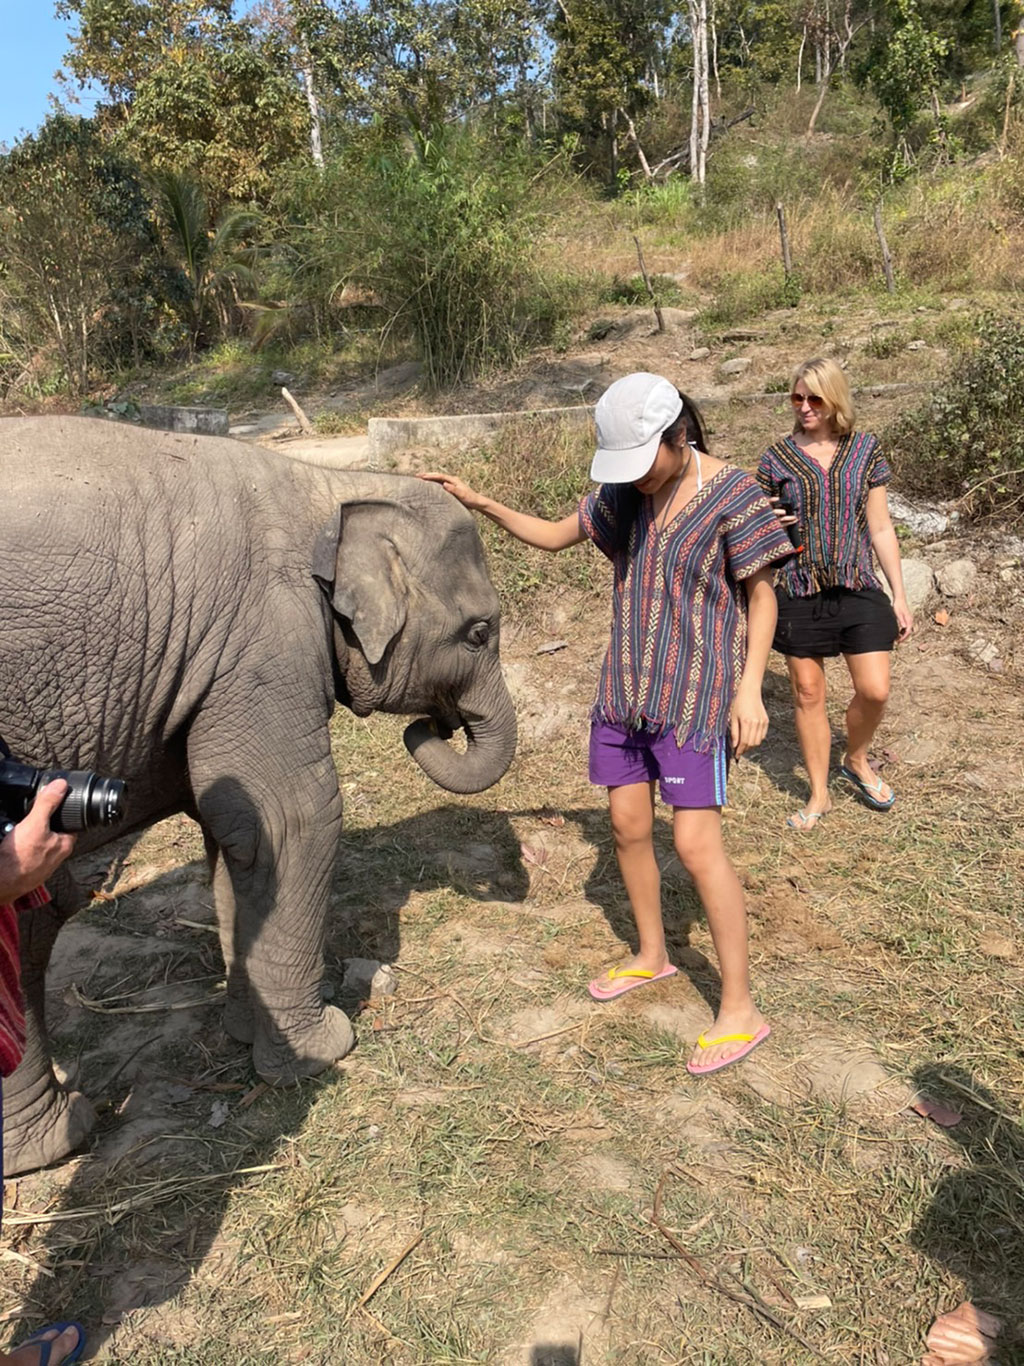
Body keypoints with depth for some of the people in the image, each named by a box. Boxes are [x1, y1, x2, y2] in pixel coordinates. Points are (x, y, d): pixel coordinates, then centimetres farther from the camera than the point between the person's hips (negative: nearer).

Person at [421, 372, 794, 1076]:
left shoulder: (732, 494, -11)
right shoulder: (622, 493, 5)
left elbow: (761, 596, -8)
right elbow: (555, 535, 17)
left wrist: (750, 688, -16)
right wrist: (482, 503, 6)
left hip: (697, 690, -6)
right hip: (626, 686, 6)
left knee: (697, 843, -9)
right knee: (628, 825, 12)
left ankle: (741, 1009, 5)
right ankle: (651, 955, 35)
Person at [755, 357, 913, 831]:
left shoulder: (865, 450, 3)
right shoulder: (778, 456, 1)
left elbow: (880, 528, 6)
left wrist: (900, 596, 4)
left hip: (857, 588, 1)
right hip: (799, 592, 0)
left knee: (875, 690, -3)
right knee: (807, 694, 7)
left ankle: (857, 762, 29)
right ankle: (818, 795, 22)